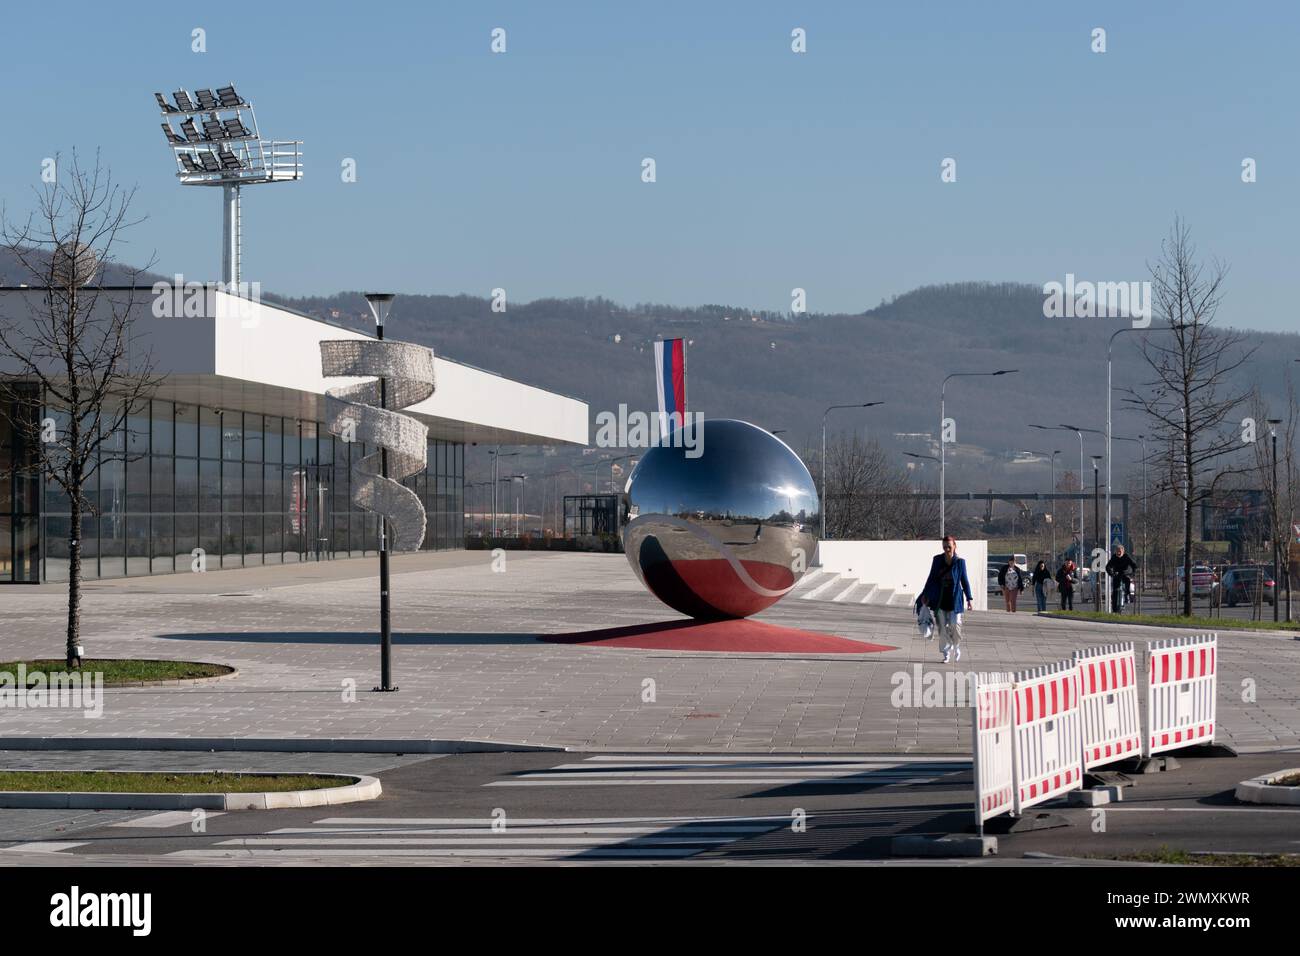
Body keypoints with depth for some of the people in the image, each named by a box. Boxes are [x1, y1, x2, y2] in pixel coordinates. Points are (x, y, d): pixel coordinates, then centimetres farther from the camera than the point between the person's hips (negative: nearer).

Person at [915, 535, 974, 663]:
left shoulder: (960, 562, -4)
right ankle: (947, 653, 13)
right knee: (943, 628, 1)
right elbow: (931, 578, 11)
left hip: (954, 599, -2)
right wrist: (925, 594, 11)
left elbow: (964, 581, 2)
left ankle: (956, 647, 23)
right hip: (940, 599, 2)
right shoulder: (937, 560, 2)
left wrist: (969, 598, 1)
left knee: (955, 626, -5)